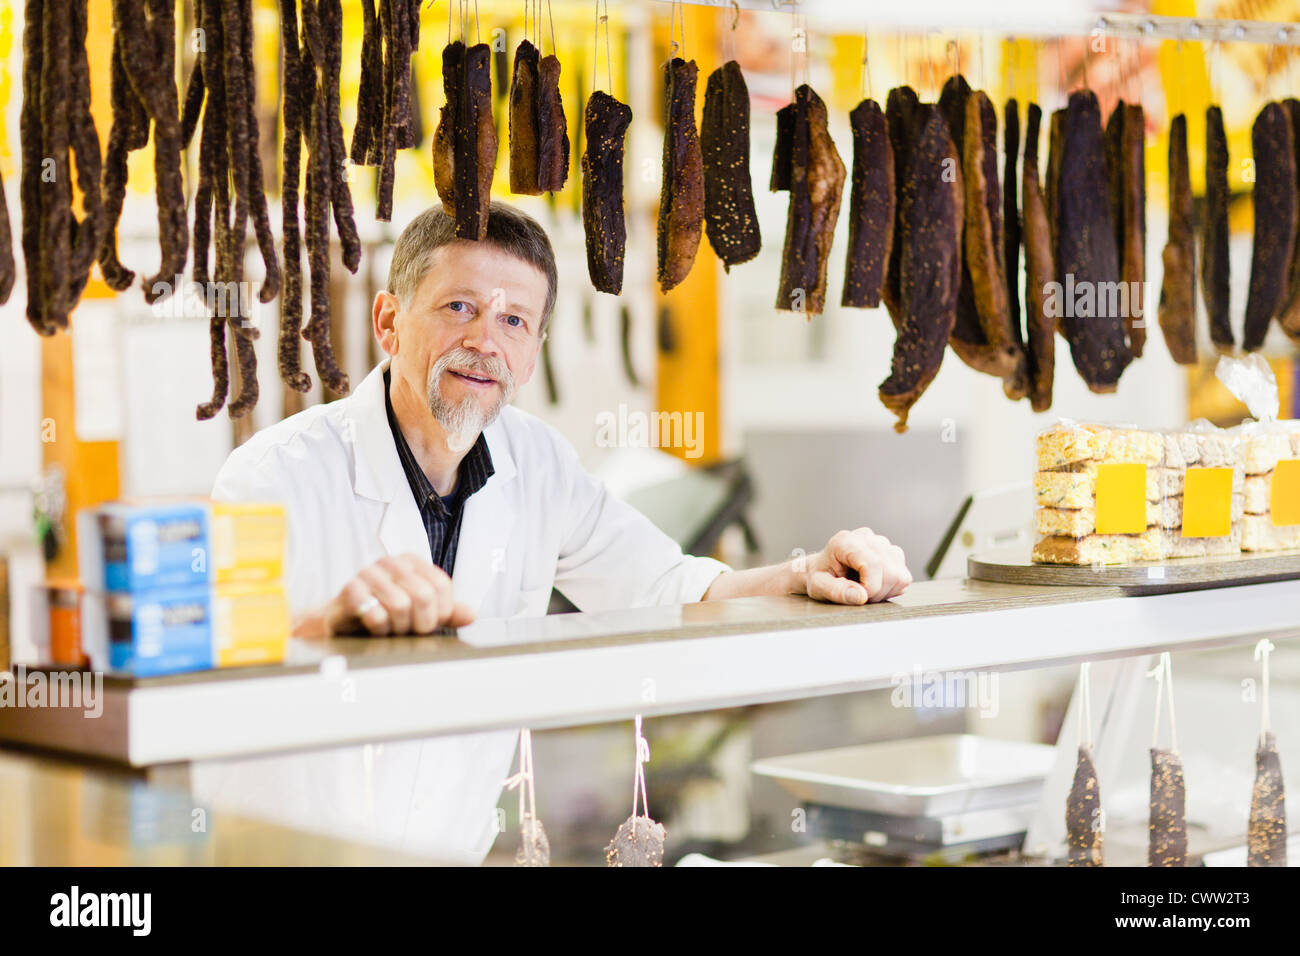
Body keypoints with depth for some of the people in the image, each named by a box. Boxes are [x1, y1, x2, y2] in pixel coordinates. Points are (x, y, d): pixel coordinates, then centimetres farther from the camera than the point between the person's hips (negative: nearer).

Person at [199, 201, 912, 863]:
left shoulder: (536, 462, 4)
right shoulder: (279, 475, -15)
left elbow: (667, 590, 13)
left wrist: (808, 577, -5)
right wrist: (331, 622, -52)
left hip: (455, 853, 5)